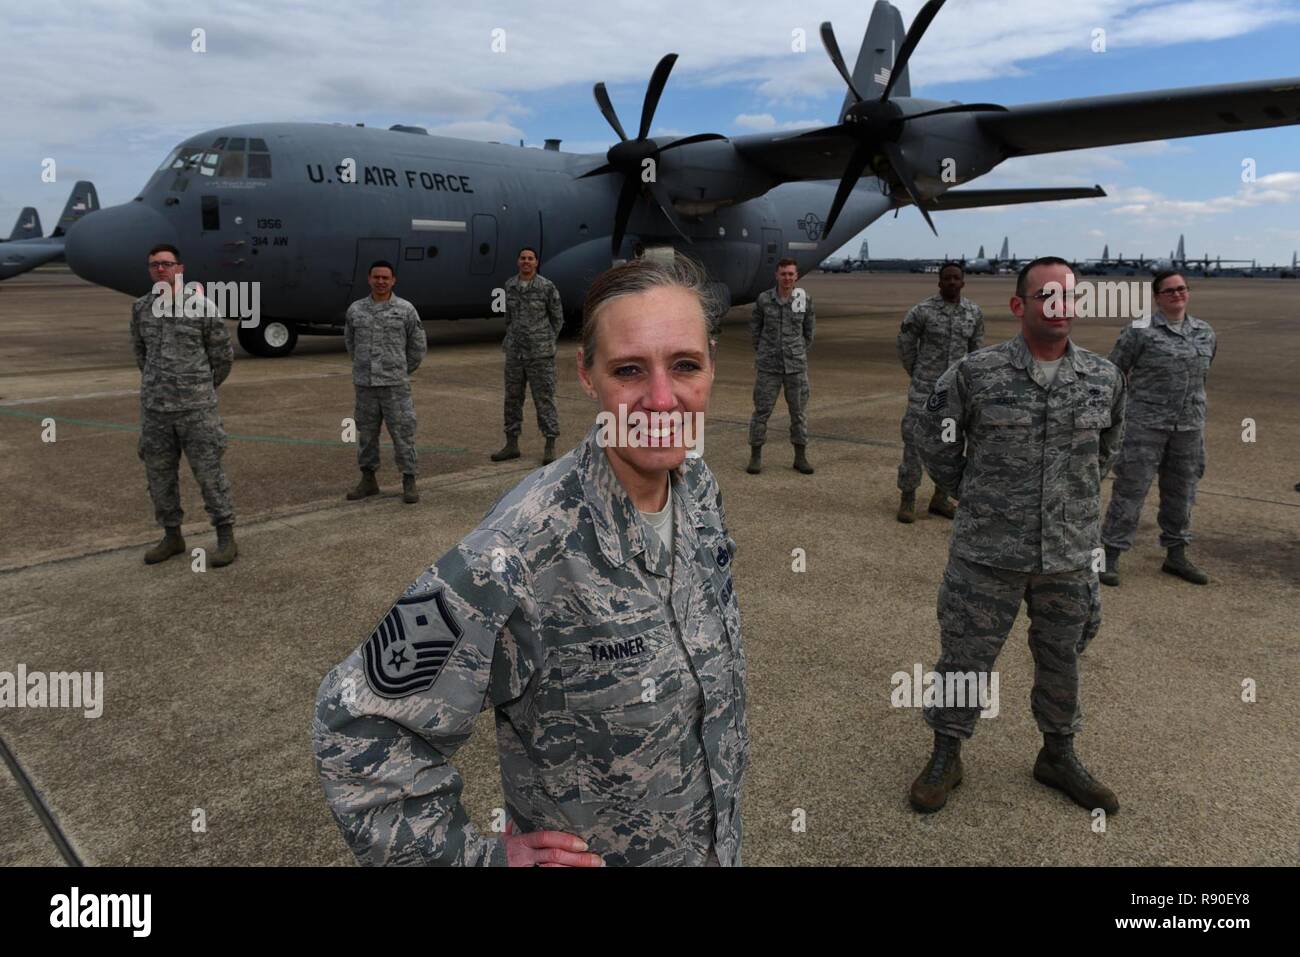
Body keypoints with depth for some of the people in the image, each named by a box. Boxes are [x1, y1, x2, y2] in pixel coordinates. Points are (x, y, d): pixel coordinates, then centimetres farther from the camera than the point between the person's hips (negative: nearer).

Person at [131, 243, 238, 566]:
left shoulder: (203, 307, -7)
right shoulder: (142, 308, 6)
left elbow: (223, 355, 3)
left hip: (195, 406, -4)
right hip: (154, 406, 5)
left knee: (208, 471, -2)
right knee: (159, 473, 9)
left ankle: (226, 539, 6)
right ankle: (172, 537, 24)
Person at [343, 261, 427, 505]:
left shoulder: (405, 309, -2)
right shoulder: (355, 309, 6)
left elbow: (418, 346, 5)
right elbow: (350, 342, 20)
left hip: (395, 385, -3)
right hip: (365, 384, 3)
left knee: (403, 433, -2)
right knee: (366, 434, 10)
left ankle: (409, 483, 6)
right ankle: (368, 480, 22)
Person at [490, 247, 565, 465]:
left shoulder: (547, 287, -6)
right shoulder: (510, 285, 7)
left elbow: (557, 317, 3)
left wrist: (547, 343, 5)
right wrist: (510, 338, 16)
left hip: (540, 353, -5)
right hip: (514, 353, 5)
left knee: (544, 398, -3)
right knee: (512, 398, 9)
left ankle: (550, 446, 5)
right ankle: (512, 444, 20)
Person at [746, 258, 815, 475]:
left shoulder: (805, 300, 0)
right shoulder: (764, 300, -3)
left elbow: (809, 330, 12)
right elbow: (754, 328, 9)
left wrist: (800, 352, 10)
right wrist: (764, 351, 11)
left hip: (796, 365, 1)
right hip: (768, 366, -1)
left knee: (799, 411, 6)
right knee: (761, 410, 1)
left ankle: (801, 457, 17)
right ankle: (755, 457, 11)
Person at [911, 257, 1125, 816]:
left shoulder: (1104, 379, 0)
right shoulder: (976, 373, -10)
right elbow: (934, 436, 5)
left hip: (1071, 554, 3)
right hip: (988, 552, -3)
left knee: (1062, 660, 18)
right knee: (966, 656, 7)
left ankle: (1058, 756, 39)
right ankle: (946, 757, 27)